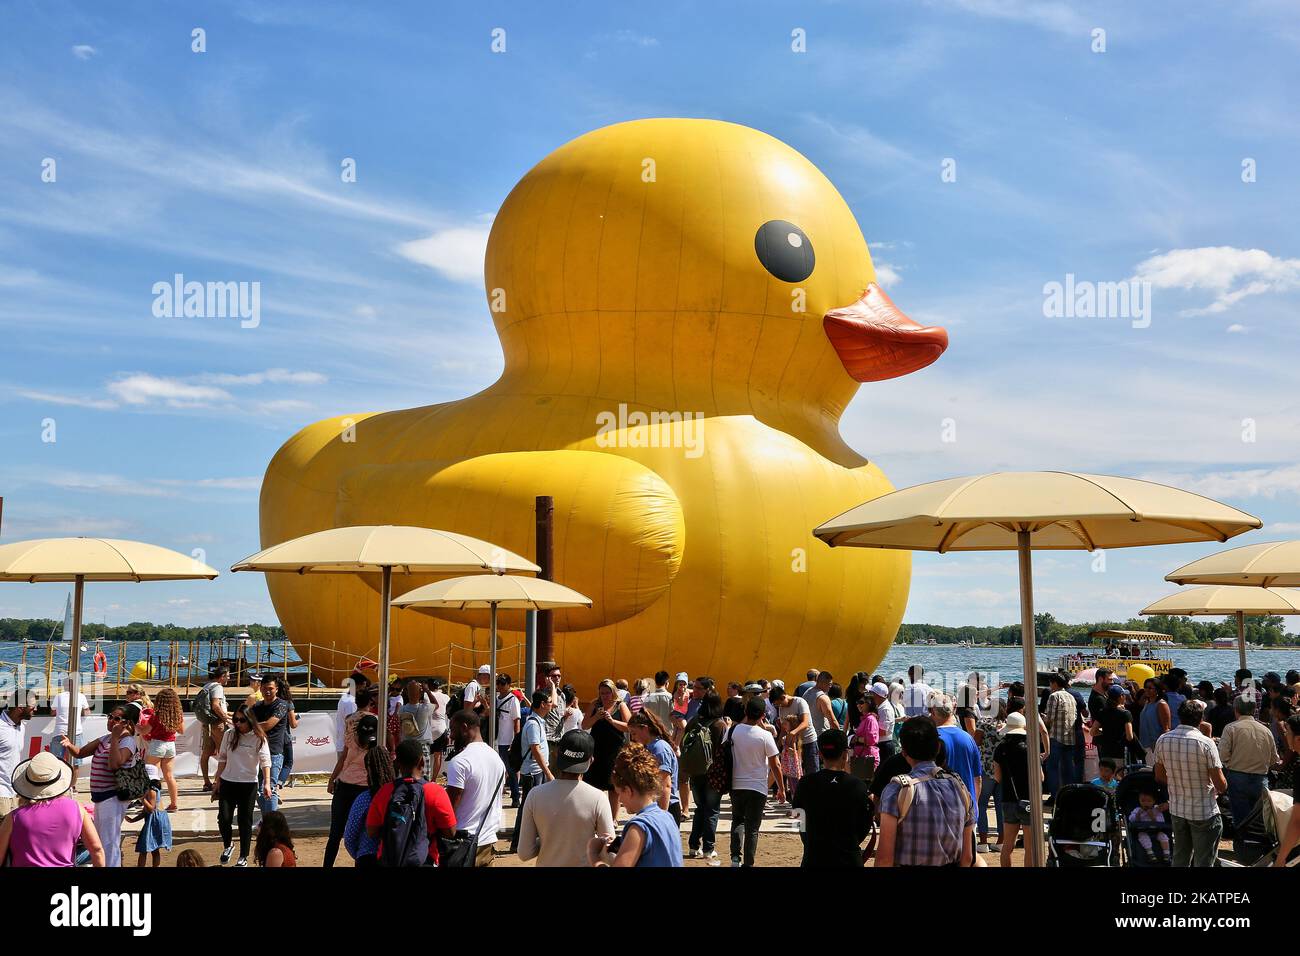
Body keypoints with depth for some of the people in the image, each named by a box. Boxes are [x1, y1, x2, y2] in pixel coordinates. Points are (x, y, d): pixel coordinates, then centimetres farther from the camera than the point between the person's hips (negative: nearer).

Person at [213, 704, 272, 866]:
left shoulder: (258, 738, -8)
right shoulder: (229, 735, 2)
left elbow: (265, 761, -16)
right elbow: (222, 759, 10)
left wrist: (267, 783, -28)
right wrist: (217, 781, 11)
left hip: (249, 784, -3)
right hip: (228, 782, 3)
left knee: (245, 821, 3)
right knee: (223, 817, -3)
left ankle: (243, 857, 15)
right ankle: (228, 845, 26)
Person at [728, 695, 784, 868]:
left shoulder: (733, 731, -5)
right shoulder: (765, 736, -13)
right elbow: (775, 765, -7)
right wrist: (781, 789, 2)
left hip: (736, 785, 3)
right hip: (758, 787, -3)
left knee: (737, 820, 21)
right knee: (752, 828, 6)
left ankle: (735, 857, 6)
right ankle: (748, 863, 6)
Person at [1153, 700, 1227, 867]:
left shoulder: (1162, 741, -4)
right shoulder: (1205, 743, -18)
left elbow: (1159, 776, 8)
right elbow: (1221, 786, -15)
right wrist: (1220, 787, 6)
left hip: (1176, 809, 5)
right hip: (1204, 812, -4)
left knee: (1180, 859, 17)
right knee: (1204, 862, 5)